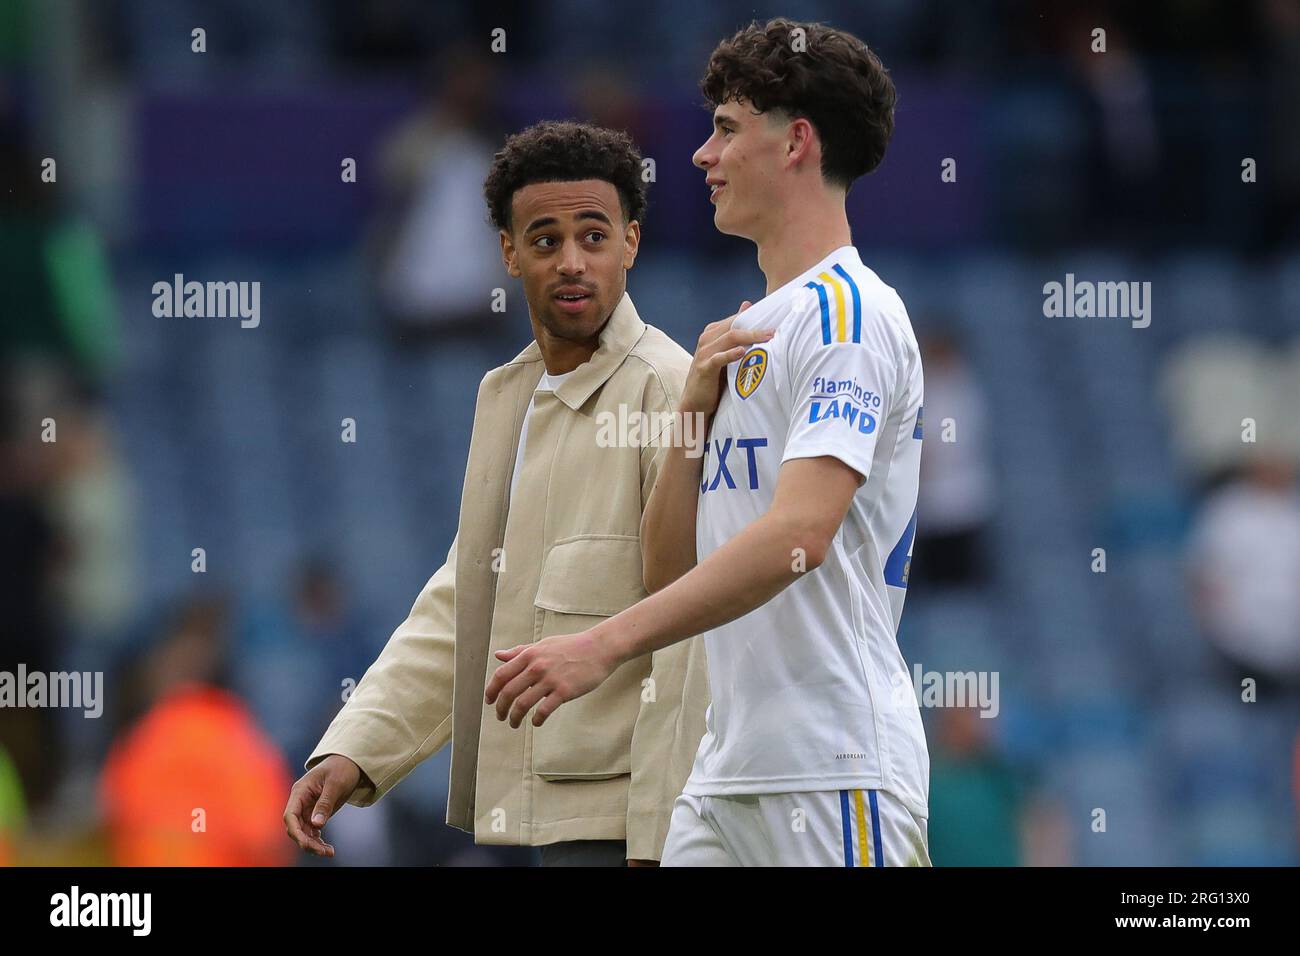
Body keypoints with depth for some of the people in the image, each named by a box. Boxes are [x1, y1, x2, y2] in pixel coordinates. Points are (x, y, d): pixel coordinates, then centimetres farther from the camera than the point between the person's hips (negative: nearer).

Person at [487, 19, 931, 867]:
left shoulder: (847, 311, -8)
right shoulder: (745, 335, 21)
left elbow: (800, 533, -23)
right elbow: (670, 568, 18)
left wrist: (606, 645, -29)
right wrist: (694, 413, 1)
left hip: (833, 773, -8)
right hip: (726, 773, 8)